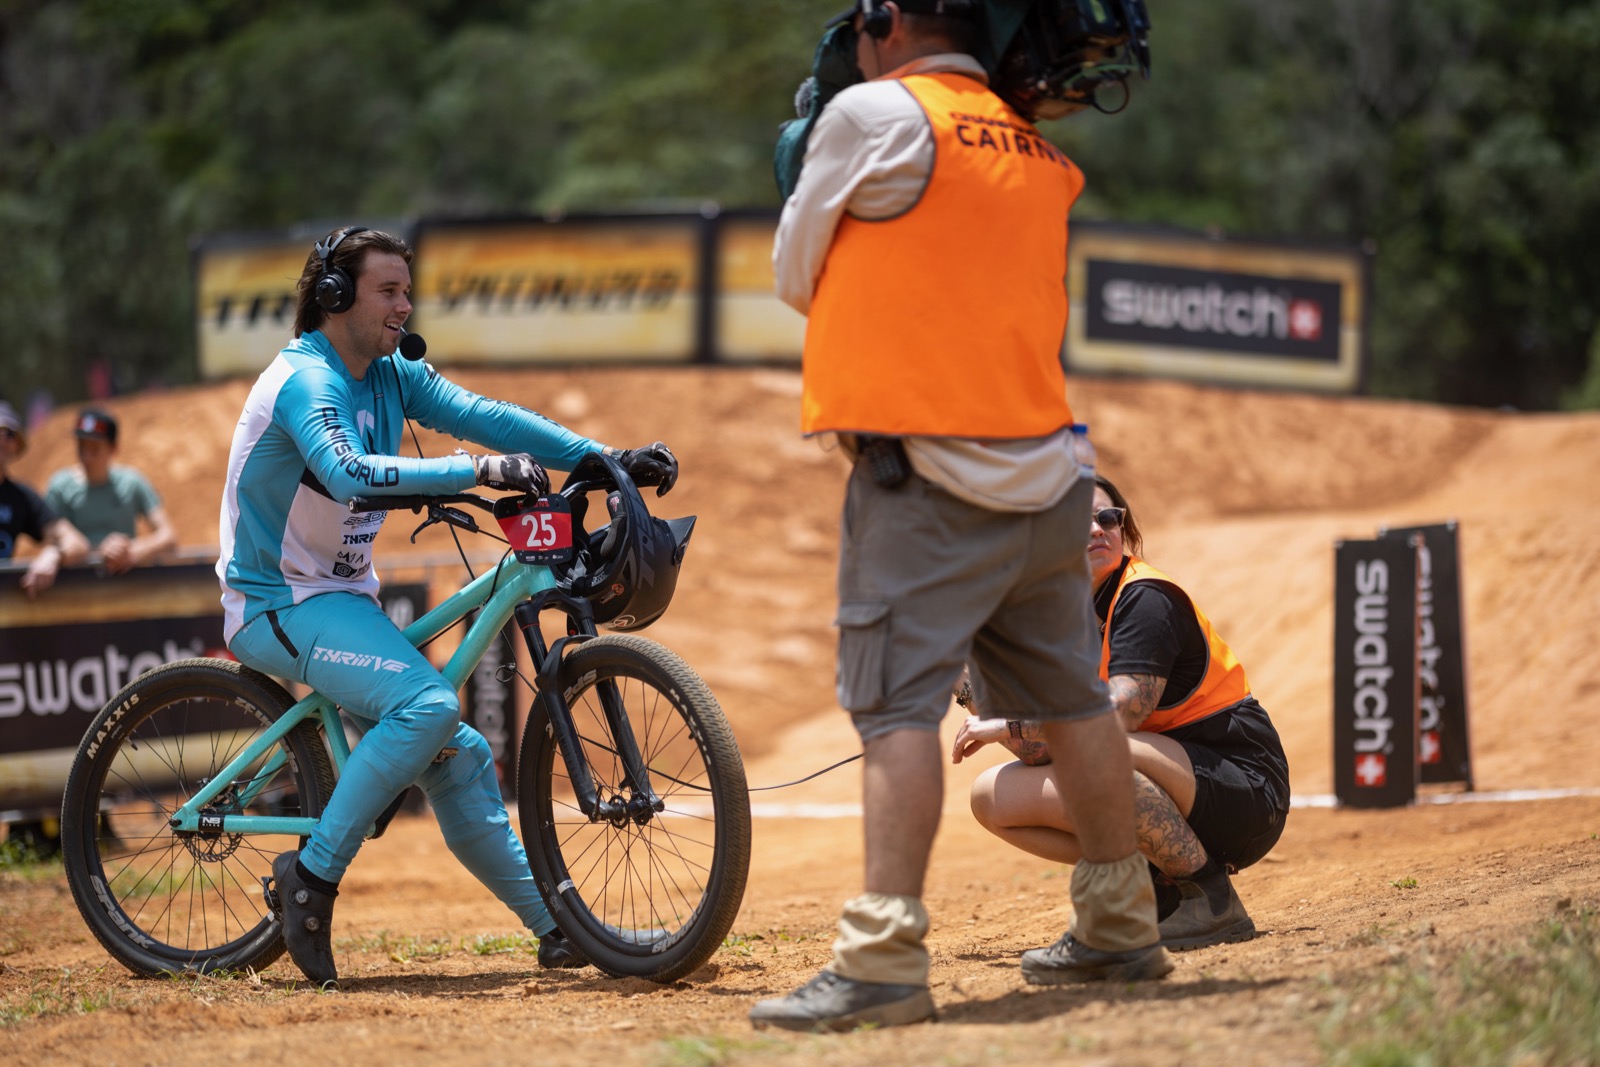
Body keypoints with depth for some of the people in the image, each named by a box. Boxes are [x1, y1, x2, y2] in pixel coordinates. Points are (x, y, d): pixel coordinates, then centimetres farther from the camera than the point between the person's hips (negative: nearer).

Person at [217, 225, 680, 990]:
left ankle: (558, 926, 9)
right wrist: (478, 470, -45)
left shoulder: (391, 376, 8)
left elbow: (481, 415, -2)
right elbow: (349, 473, -37)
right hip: (281, 604, -9)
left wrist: (608, 458, -13)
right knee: (428, 704, -28)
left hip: (342, 600, 9)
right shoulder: (306, 381, -19)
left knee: (458, 757, 5)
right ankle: (312, 877, -21)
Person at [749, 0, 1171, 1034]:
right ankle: (1120, 926, 26)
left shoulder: (876, 115, -6)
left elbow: (795, 275, 5)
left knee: (898, 705, -11)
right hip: (1044, 470, 7)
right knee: (1071, 697, 16)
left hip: (927, 475, -7)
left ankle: (884, 958, -20)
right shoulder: (1036, 148, 12)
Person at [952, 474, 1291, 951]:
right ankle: (1155, 884, 2)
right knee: (993, 794, -1)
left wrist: (1008, 728, -19)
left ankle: (1211, 899, -19)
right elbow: (1045, 753, 3)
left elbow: (1118, 717, -27)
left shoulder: (1148, 599, -14)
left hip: (1245, 794, -8)